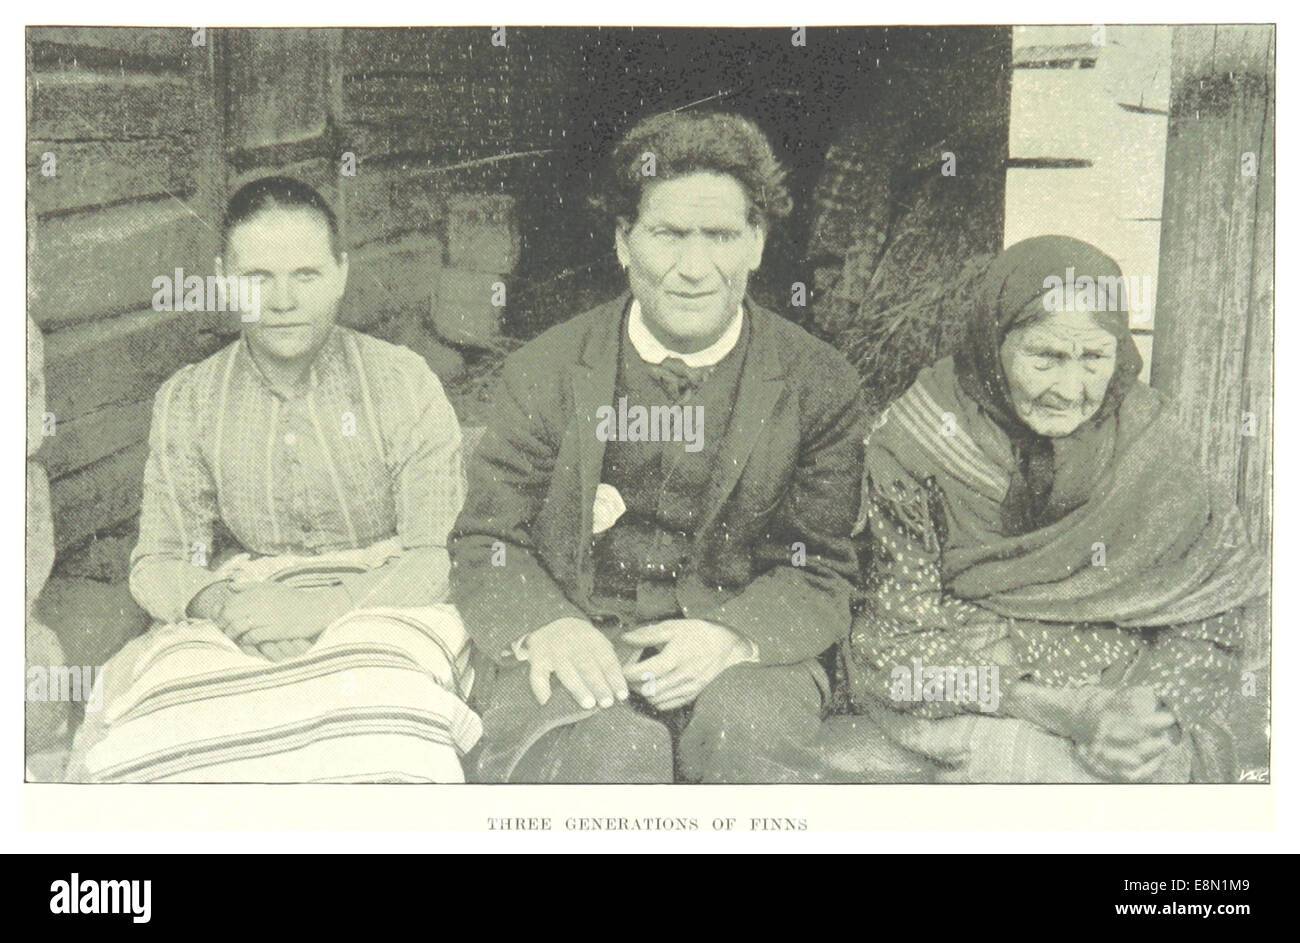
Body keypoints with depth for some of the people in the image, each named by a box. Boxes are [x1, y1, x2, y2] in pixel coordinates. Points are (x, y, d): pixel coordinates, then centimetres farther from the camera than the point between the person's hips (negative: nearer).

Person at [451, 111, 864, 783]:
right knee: (611, 750, -34)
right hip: (577, 647, -1)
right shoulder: (545, 372, 5)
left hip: (738, 647, 2)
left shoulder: (819, 386, 3)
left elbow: (819, 574, 5)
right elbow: (485, 542, 6)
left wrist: (730, 635, -17)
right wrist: (544, 625, -16)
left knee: (748, 725, -32)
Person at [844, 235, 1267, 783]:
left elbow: (1205, 620, 1)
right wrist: (1062, 710, -22)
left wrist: (1150, 704, -20)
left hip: (1110, 681, 3)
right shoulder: (917, 444, -12)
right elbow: (897, 641, -12)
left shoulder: (1148, 441, -4)